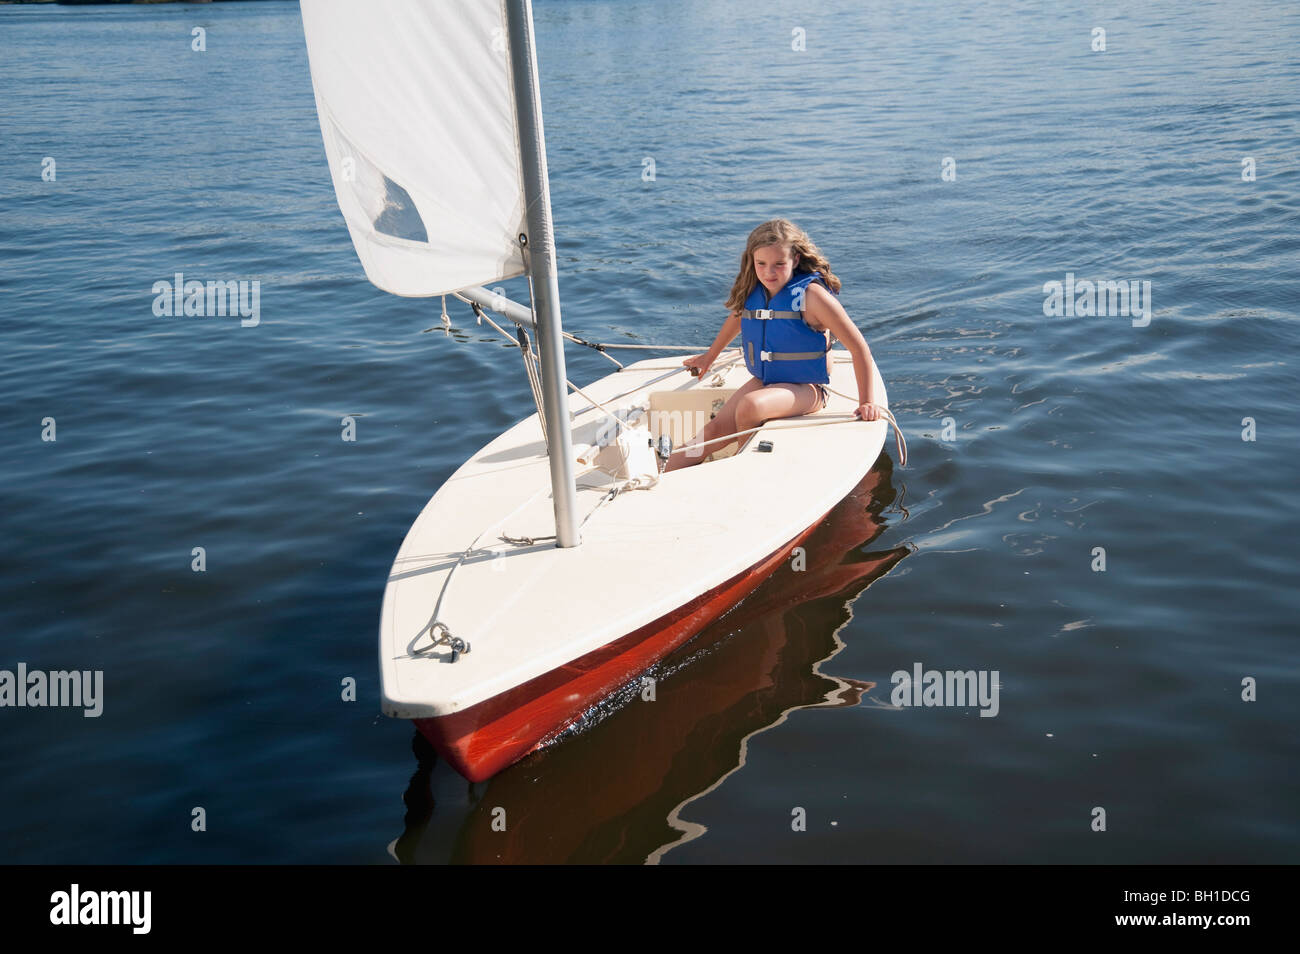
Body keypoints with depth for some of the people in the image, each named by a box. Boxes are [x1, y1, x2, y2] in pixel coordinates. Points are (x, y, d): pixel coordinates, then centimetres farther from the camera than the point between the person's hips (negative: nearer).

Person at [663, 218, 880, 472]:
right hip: (762, 381, 6)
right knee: (715, 430, -14)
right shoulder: (753, 292, 2)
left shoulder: (811, 295, -17)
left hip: (805, 389, -6)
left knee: (750, 406, -34)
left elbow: (858, 346, -15)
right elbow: (737, 318, 28)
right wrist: (709, 357, 40)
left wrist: (867, 401, -16)